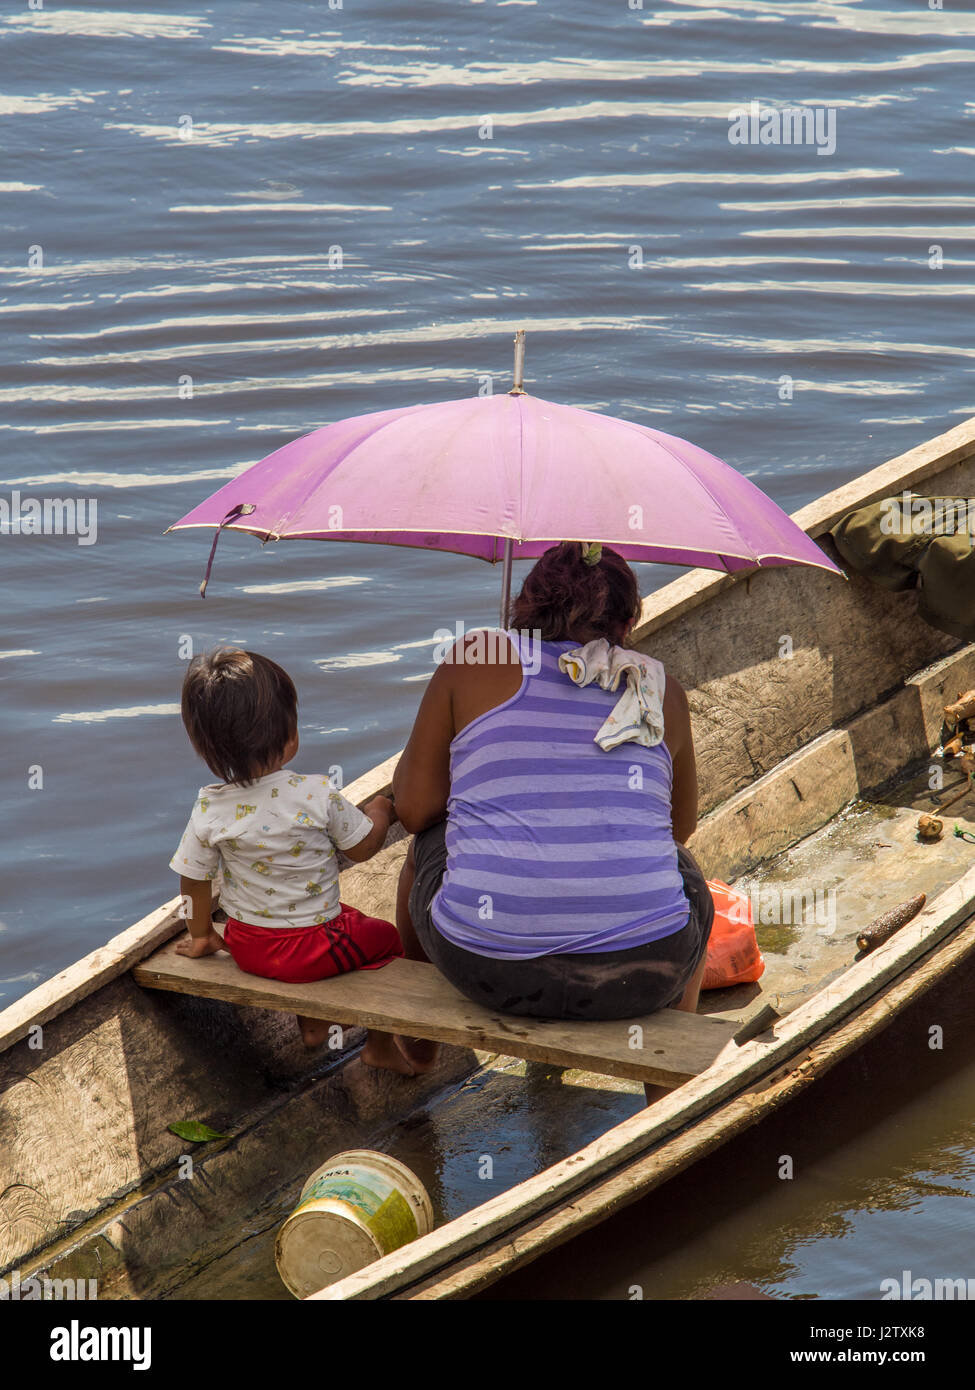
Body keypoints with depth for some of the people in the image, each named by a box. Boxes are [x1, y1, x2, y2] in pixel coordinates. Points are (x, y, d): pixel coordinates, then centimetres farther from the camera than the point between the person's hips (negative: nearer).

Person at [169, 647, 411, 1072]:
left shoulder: (209, 809, -15)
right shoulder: (318, 797, -25)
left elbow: (193, 879, -3)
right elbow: (362, 848, -9)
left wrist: (201, 935, 15)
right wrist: (380, 813, 13)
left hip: (246, 948, 5)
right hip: (311, 948, -5)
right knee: (390, 939, 22)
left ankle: (311, 1022, 48)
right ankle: (381, 1045, 32)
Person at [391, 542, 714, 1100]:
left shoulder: (473, 658, 4)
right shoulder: (660, 688, 9)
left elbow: (415, 807, 6)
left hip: (484, 967, 0)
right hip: (637, 977, 1)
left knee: (430, 844, 35)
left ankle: (419, 1041, 56)